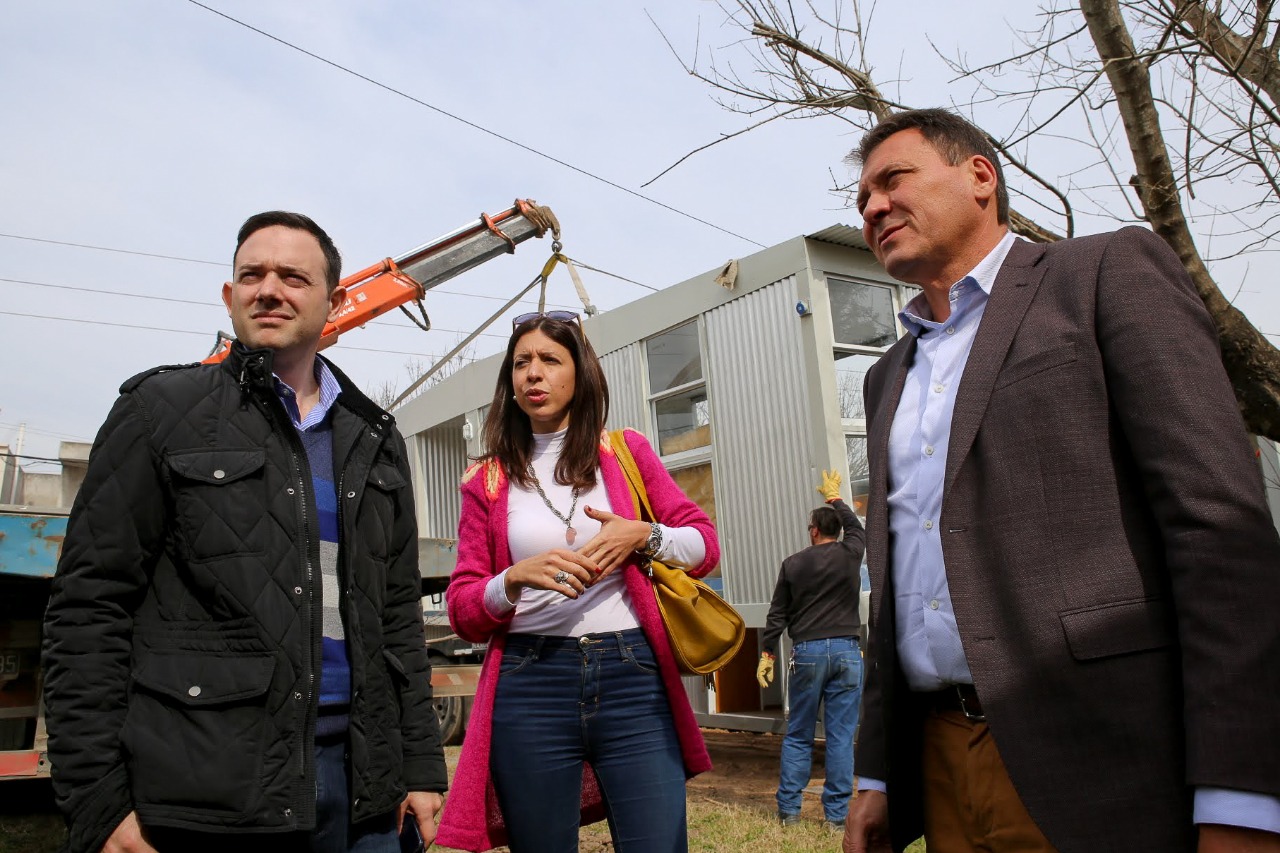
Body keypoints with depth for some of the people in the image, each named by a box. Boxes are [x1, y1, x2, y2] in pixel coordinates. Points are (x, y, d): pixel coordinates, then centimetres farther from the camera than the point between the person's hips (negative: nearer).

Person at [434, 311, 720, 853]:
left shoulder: (626, 452, 10)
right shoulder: (487, 480, 10)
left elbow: (705, 544, 10)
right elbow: (463, 611, 5)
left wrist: (643, 536, -9)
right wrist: (516, 578, -14)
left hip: (634, 680, 0)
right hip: (529, 689, 1)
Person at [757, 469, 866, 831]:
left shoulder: (793, 564, 2)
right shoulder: (851, 554, 2)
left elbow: (777, 614, 3)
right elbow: (855, 526, 25)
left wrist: (767, 653, 9)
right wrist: (835, 497, 39)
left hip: (807, 652, 0)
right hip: (847, 651, 0)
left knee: (798, 735, 8)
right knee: (841, 737, 4)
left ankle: (788, 809, 12)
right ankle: (836, 814, 7)